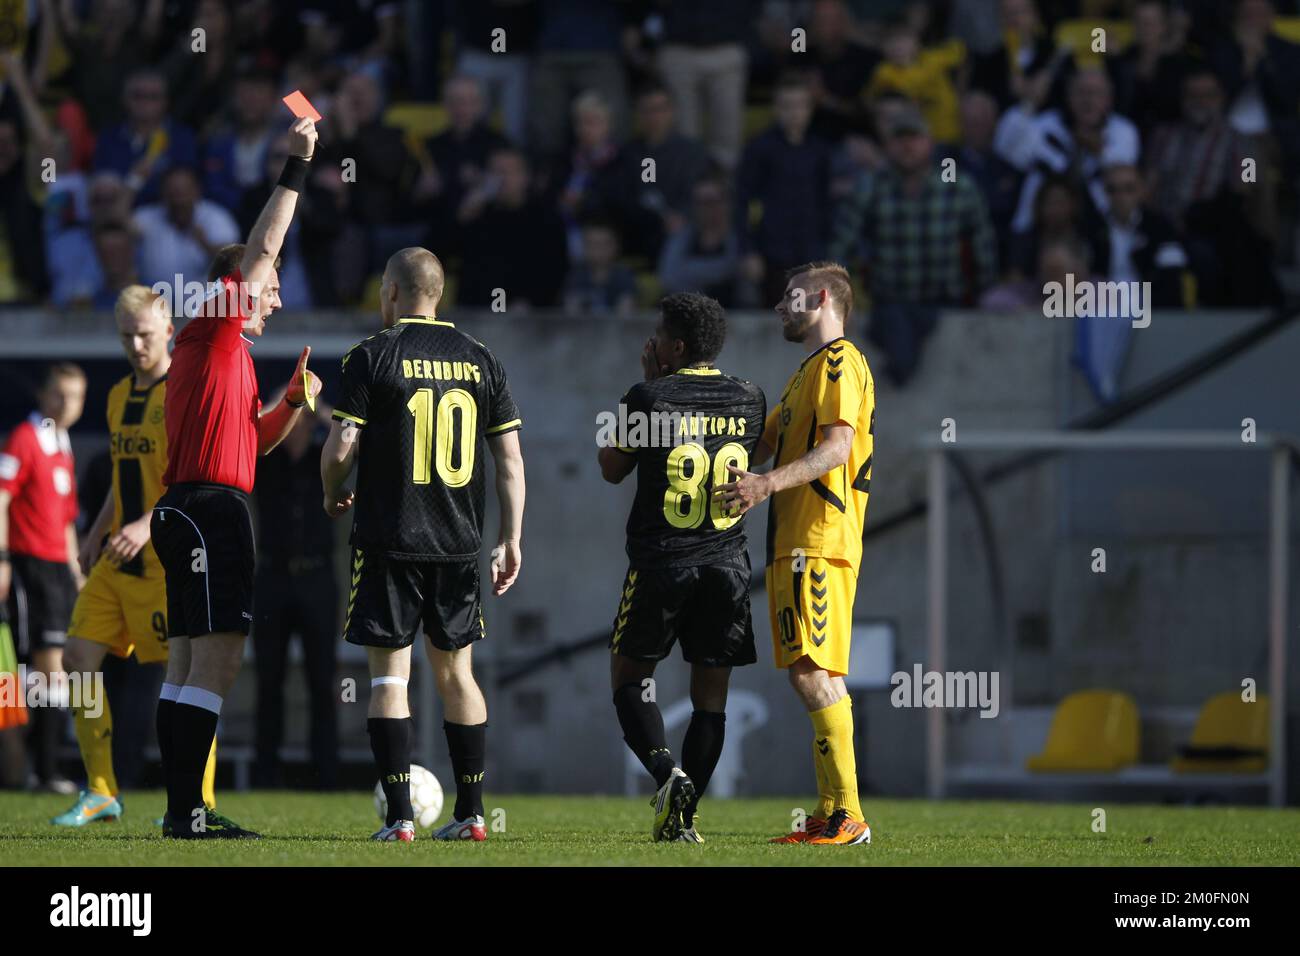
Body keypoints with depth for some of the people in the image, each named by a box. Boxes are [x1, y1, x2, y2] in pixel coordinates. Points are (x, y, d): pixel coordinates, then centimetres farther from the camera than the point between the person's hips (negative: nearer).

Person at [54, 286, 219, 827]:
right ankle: (100, 794, 7)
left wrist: (147, 524, -29)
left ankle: (200, 805, 3)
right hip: (118, 558, 8)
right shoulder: (120, 396, 16)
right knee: (79, 660, 0)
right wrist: (97, 534, 16)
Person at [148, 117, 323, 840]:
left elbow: (254, 439, 32)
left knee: (193, 662, 9)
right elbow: (263, 247, -11)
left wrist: (293, 404, 14)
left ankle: (183, 809, 9)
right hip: (210, 506, -11)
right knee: (217, 662, -14)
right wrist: (297, 167, -7)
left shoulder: (230, 353, 23)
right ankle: (187, 810, -19)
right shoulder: (214, 334, -4)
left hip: (194, 511, 11)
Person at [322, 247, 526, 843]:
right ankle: (471, 814, 11)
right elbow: (510, 458, 5)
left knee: (389, 675, 0)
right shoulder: (481, 361, 7)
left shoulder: (372, 357, -6)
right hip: (458, 543, 4)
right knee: (455, 671, 12)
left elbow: (341, 446, -9)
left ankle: (400, 817, -6)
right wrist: (510, 540, 7)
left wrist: (332, 496, 11)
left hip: (388, 541, -4)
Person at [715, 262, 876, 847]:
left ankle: (847, 816, -18)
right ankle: (831, 814, 6)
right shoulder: (806, 373, 26)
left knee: (814, 674, -15)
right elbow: (760, 446, 29)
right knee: (811, 677, 7)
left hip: (819, 542, -10)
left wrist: (770, 484, -28)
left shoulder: (839, 360, -6)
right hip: (794, 542, 10)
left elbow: (837, 447, -18)